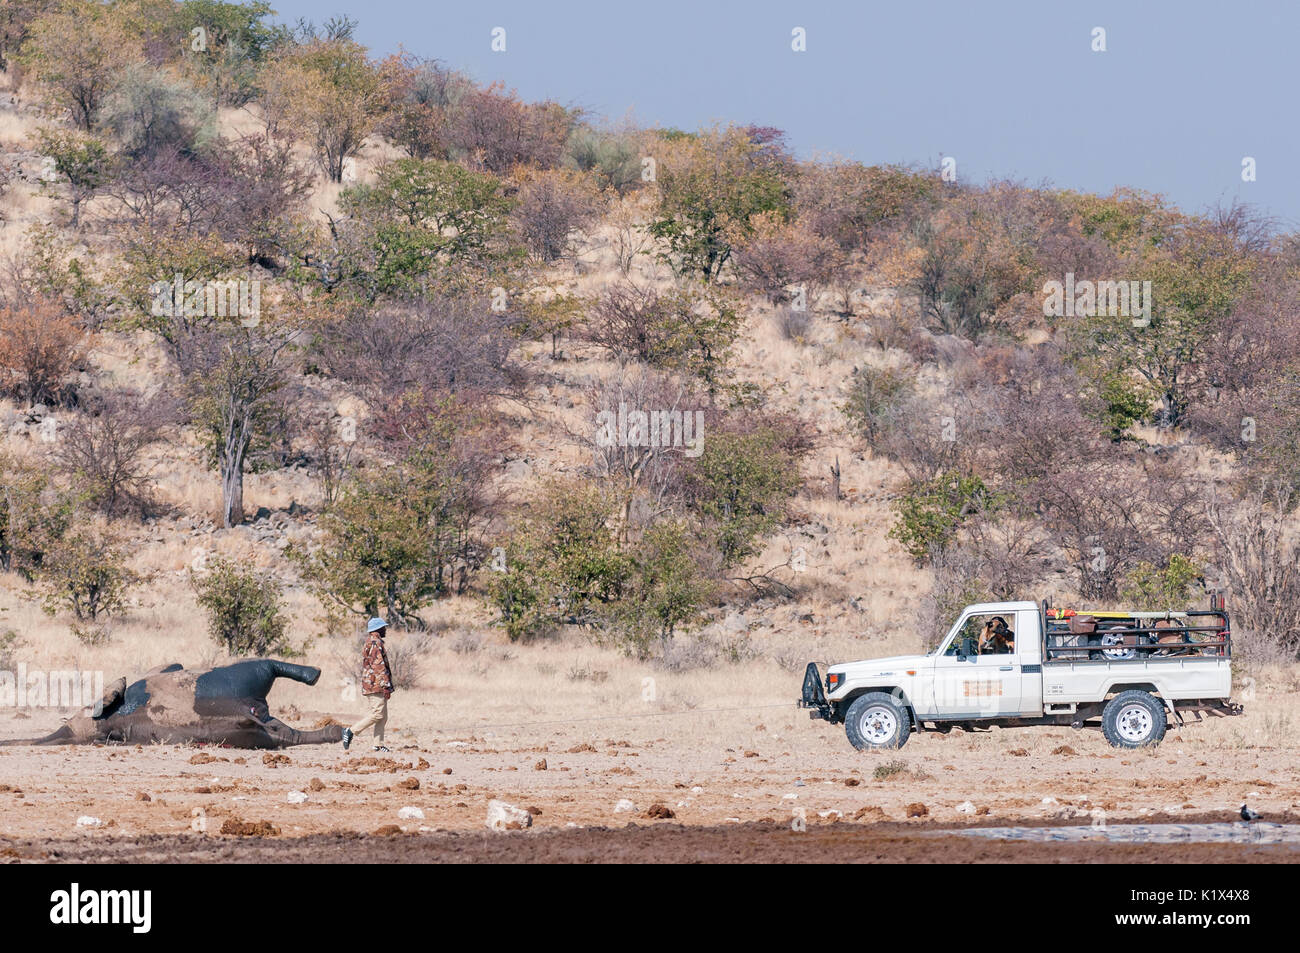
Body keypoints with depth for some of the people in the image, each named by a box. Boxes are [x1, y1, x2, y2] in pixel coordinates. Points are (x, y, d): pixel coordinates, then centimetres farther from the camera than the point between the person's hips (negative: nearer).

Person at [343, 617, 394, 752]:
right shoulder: (375, 643, -13)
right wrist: (386, 686, -20)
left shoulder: (369, 643, 20)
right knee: (377, 714, -12)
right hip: (376, 685, -10)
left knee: (383, 716, 8)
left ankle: (378, 745, 5)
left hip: (370, 684, 10)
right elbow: (379, 666, -19)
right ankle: (351, 731, -11)